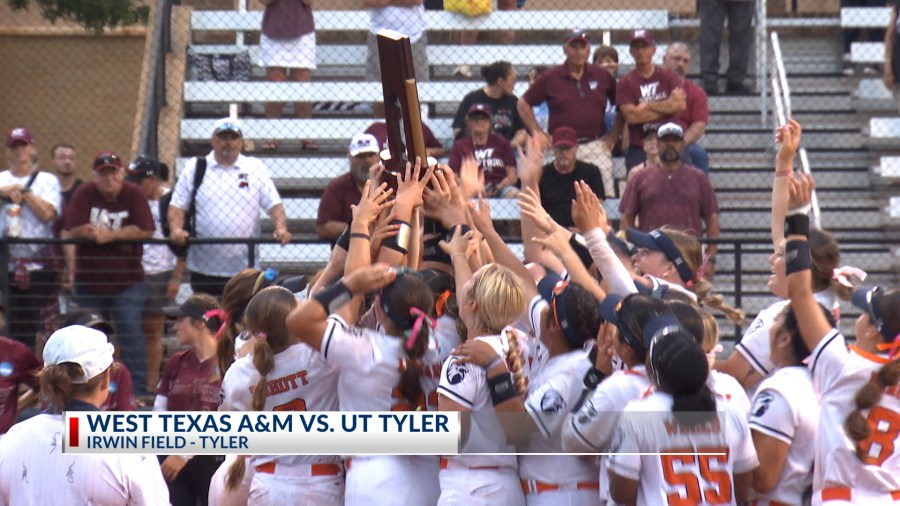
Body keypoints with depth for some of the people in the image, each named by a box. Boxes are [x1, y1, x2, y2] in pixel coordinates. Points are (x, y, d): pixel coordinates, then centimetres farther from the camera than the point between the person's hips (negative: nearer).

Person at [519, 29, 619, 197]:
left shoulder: (602, 76, 7)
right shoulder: (551, 78, 3)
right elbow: (523, 104, 10)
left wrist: (616, 133, 8)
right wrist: (537, 132, 3)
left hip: (596, 147, 1)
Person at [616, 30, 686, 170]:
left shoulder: (668, 76, 10)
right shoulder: (625, 83, 4)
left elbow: (680, 103, -5)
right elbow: (631, 116, -9)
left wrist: (647, 106, -7)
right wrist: (666, 107, -5)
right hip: (639, 149, -1)